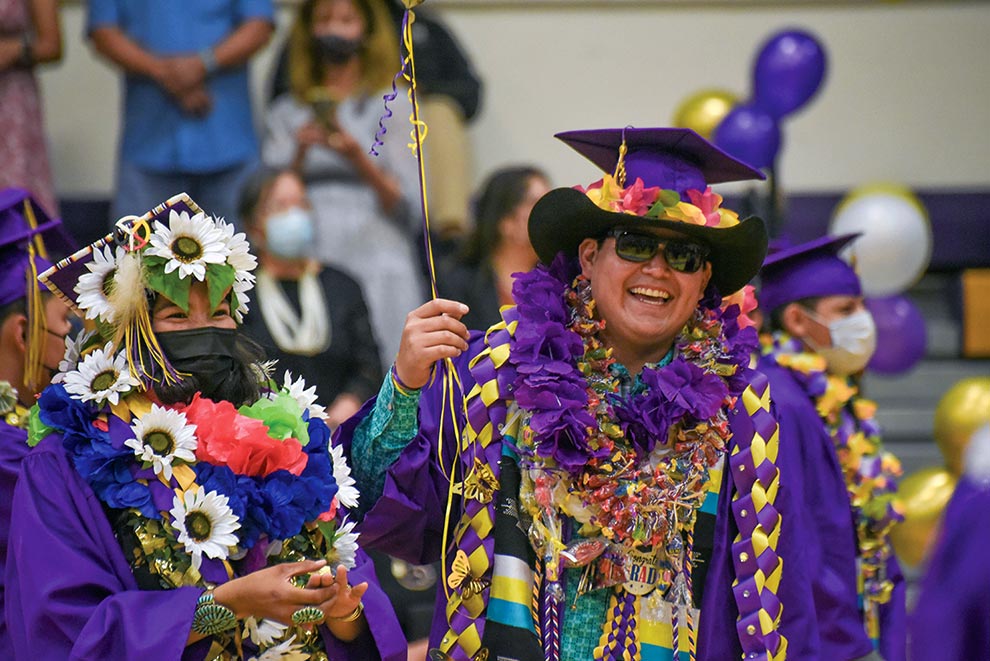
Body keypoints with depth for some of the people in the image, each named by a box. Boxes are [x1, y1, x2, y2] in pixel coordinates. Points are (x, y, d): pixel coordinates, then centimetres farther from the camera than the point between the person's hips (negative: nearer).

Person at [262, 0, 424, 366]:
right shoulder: (286, 112, 16)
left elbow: (408, 206, 2)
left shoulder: (393, 106, 10)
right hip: (306, 261, 2)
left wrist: (358, 158, -13)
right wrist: (301, 154, -9)